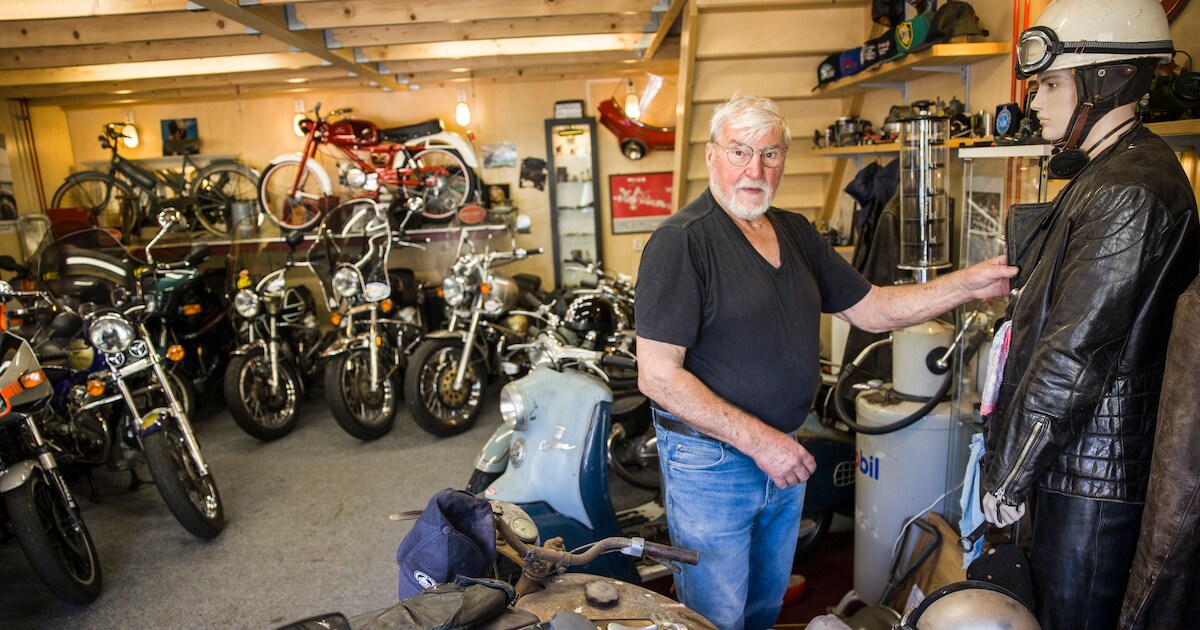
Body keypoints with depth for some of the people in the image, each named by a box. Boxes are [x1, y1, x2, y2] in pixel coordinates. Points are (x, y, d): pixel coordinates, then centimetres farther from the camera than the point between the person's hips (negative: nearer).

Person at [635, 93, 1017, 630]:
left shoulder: (797, 233, 7)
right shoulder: (681, 241, -18)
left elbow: (871, 309, 11)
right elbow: (657, 376, -22)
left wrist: (969, 284, -1)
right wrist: (757, 439, -22)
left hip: (782, 452, 7)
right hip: (710, 461, -7)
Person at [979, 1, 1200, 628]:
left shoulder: (1129, 192, -19)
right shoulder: (1104, 173, 13)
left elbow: (1076, 351, -23)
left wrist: (1007, 474, -16)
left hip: (1095, 469, -10)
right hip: (1072, 455, 10)